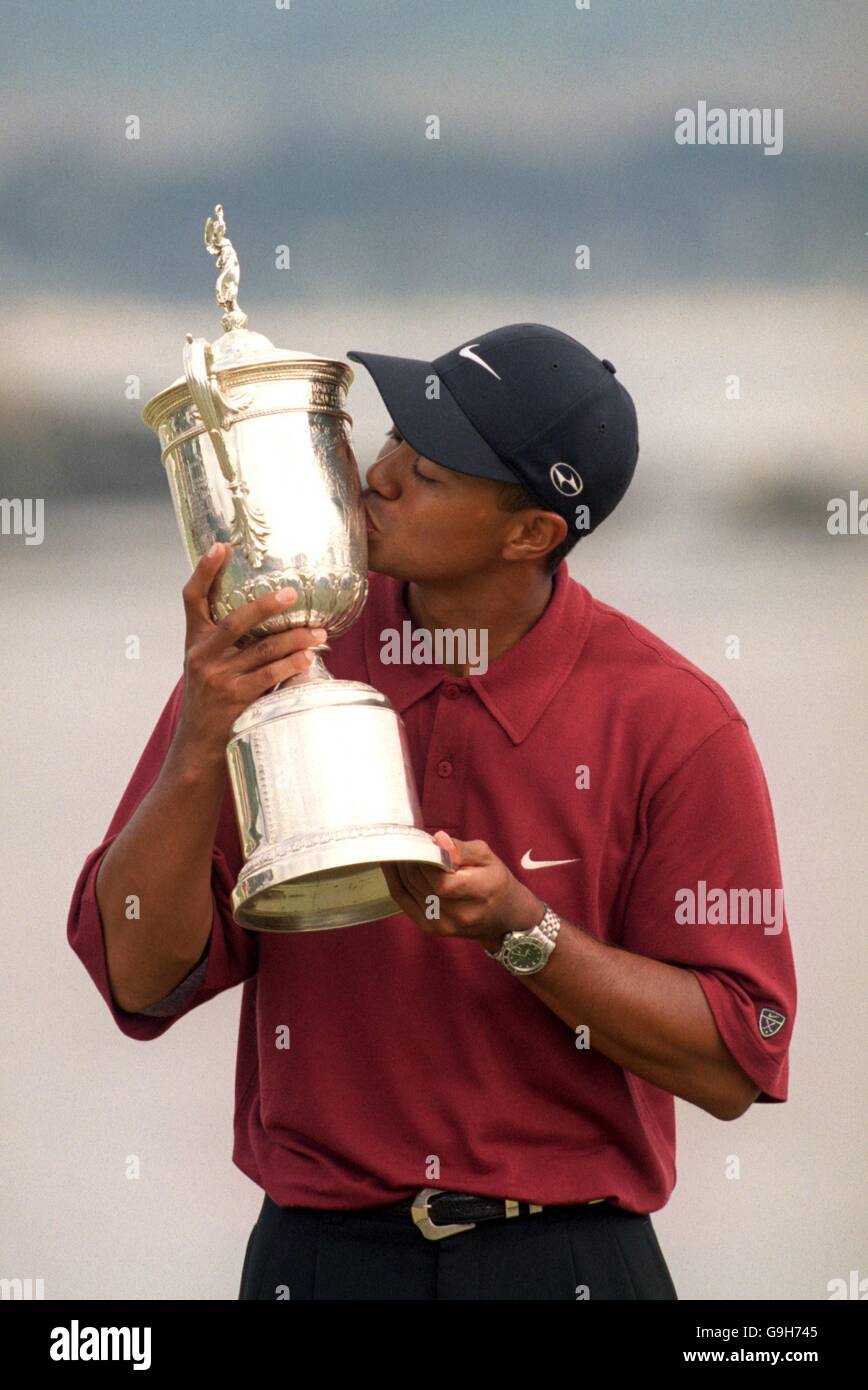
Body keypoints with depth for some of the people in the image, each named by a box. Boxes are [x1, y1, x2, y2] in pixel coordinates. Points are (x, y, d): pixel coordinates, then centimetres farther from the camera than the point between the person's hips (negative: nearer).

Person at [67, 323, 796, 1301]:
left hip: (568, 1259, -1)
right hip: (318, 1255, 2)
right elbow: (141, 979, -6)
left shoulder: (672, 723, -8)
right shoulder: (271, 661, -2)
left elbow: (733, 1066, -9)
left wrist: (521, 931, -21)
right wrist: (200, 746, -20)